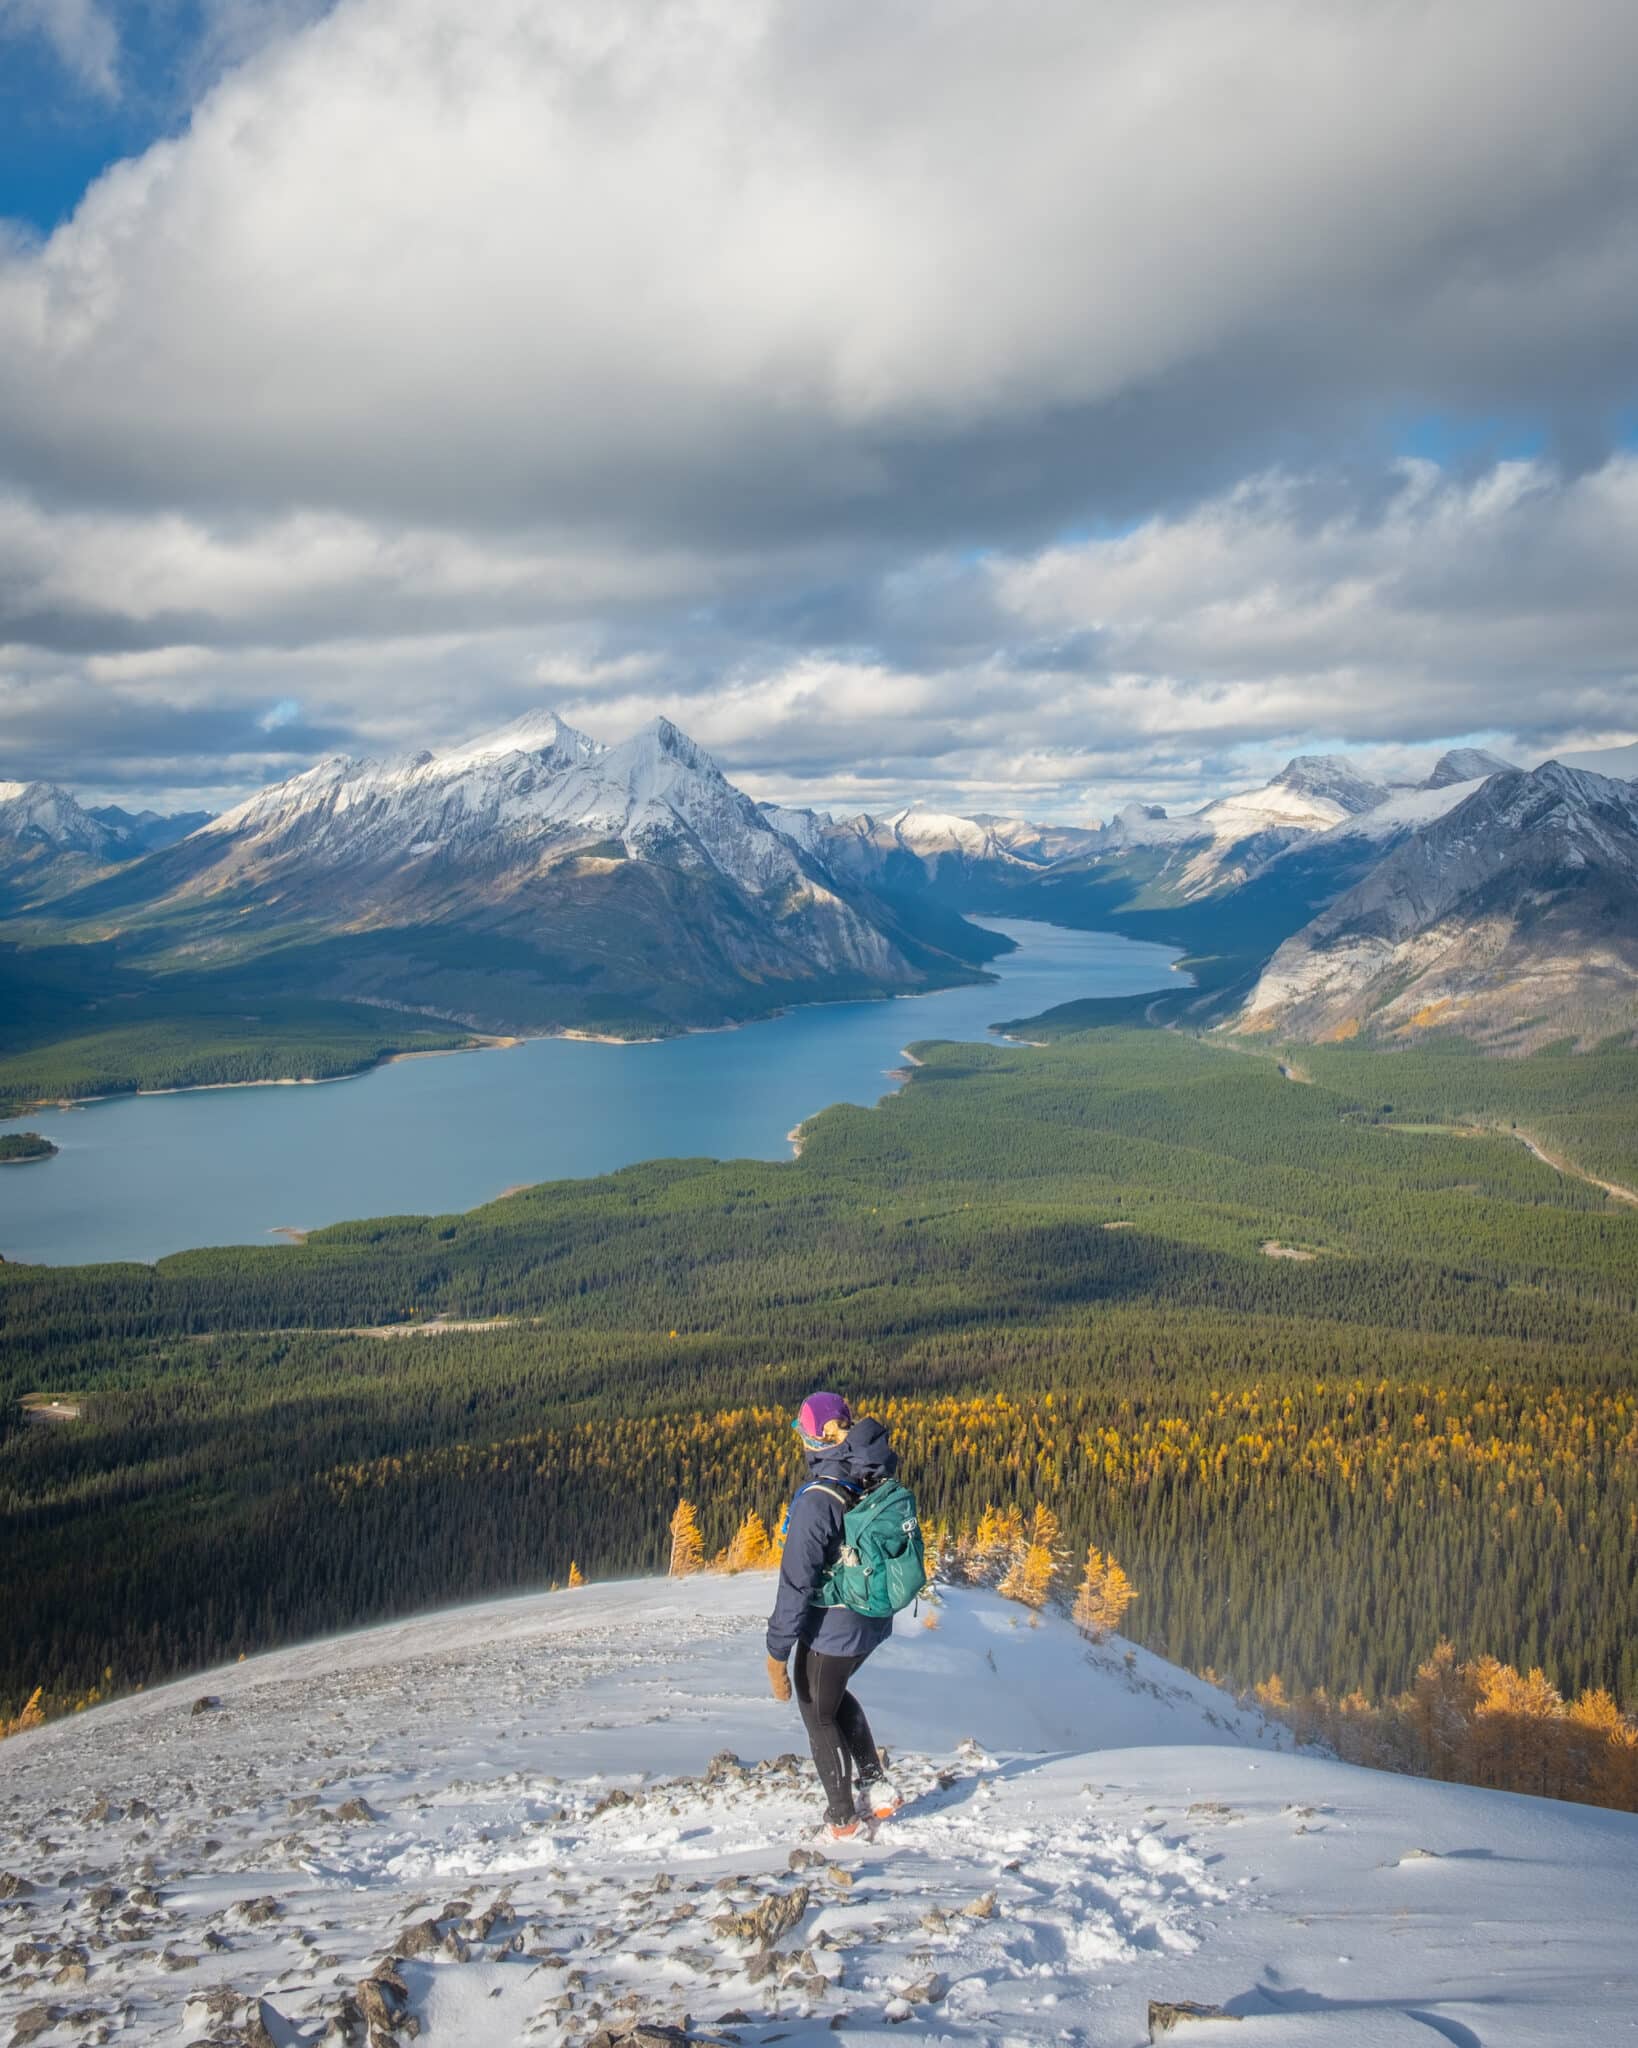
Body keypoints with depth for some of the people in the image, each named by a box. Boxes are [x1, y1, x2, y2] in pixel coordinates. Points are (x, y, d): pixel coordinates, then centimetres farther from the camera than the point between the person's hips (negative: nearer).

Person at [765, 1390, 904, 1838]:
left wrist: (777, 1652, -19)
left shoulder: (817, 1501, -29)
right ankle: (877, 1787, 31)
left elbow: (797, 1583, -26)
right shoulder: (879, 1479, -7)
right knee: (834, 1695, 31)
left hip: (831, 1629, -7)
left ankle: (842, 1818, 29)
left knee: (819, 1714, 17)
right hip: (874, 1621, 7)